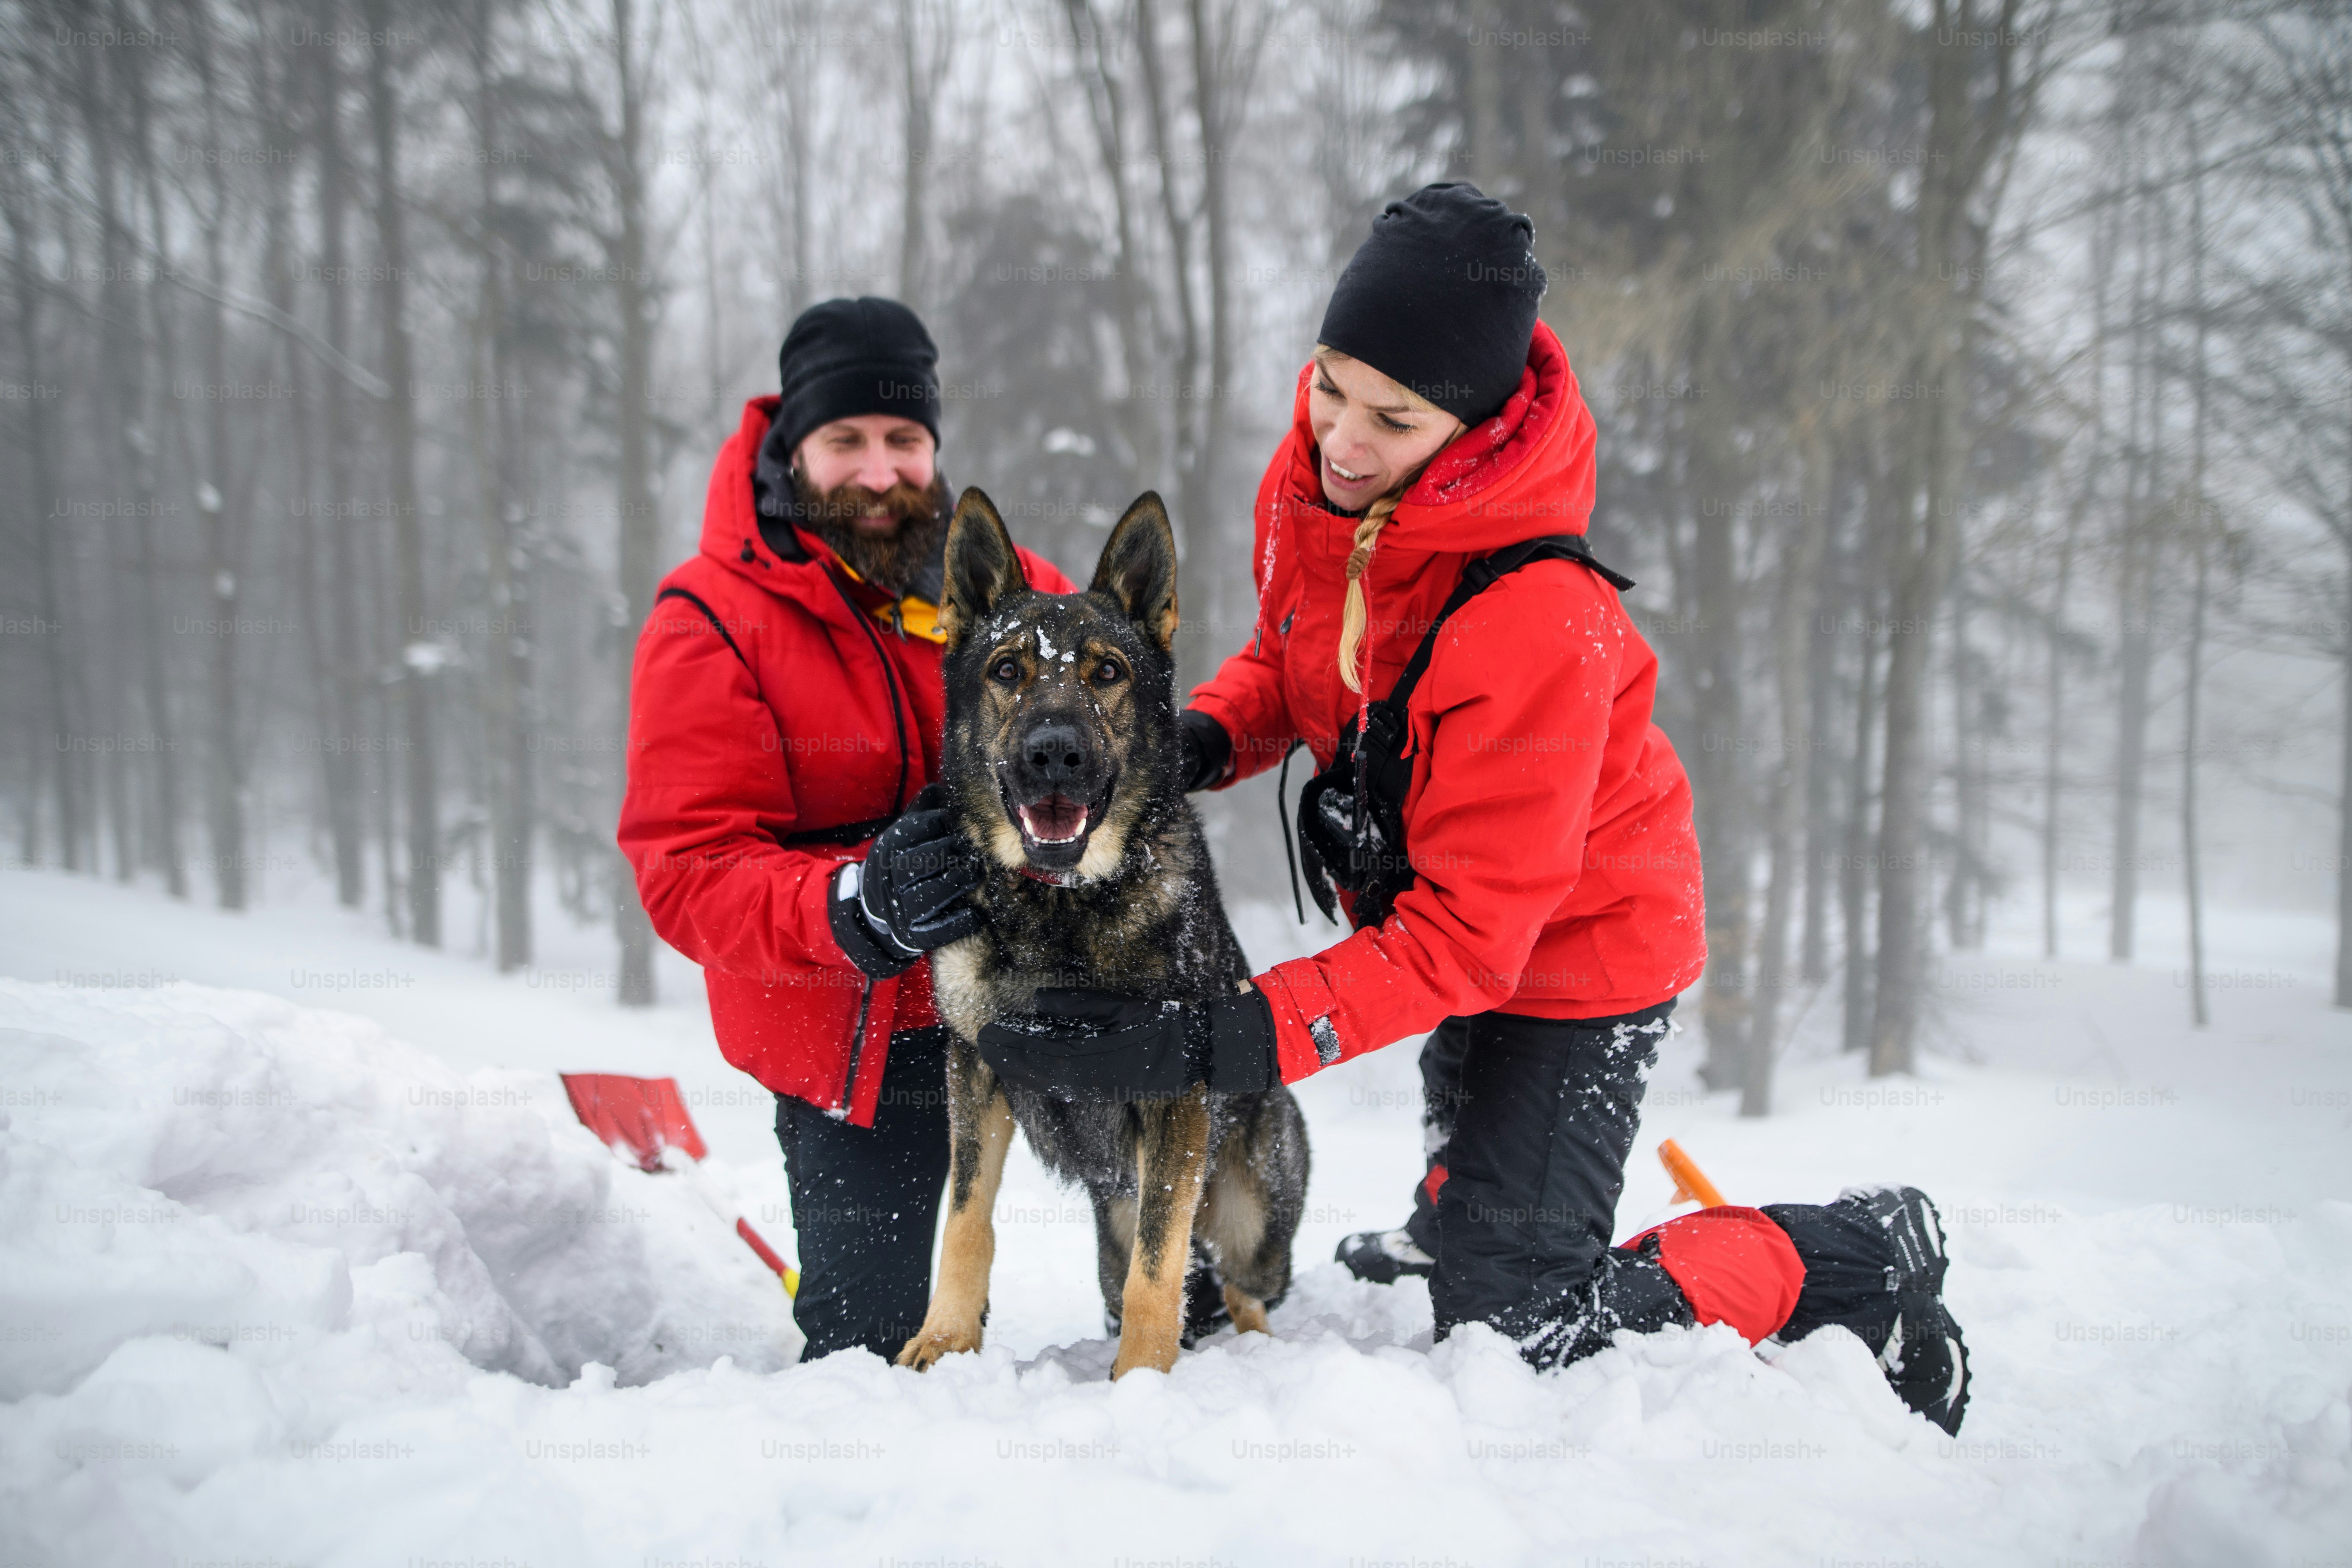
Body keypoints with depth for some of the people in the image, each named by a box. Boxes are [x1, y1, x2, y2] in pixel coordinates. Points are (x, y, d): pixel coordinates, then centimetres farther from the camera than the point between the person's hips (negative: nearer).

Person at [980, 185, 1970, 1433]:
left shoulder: (1534, 626, -38)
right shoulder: (1311, 485, -16)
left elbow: (1470, 934, -35)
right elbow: (1297, 652, 7)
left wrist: (1253, 1035, -40)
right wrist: (1211, 735, -14)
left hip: (1575, 948, -7)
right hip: (1441, 918, 7)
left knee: (1507, 1329, -6)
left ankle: (1863, 1261, 8)